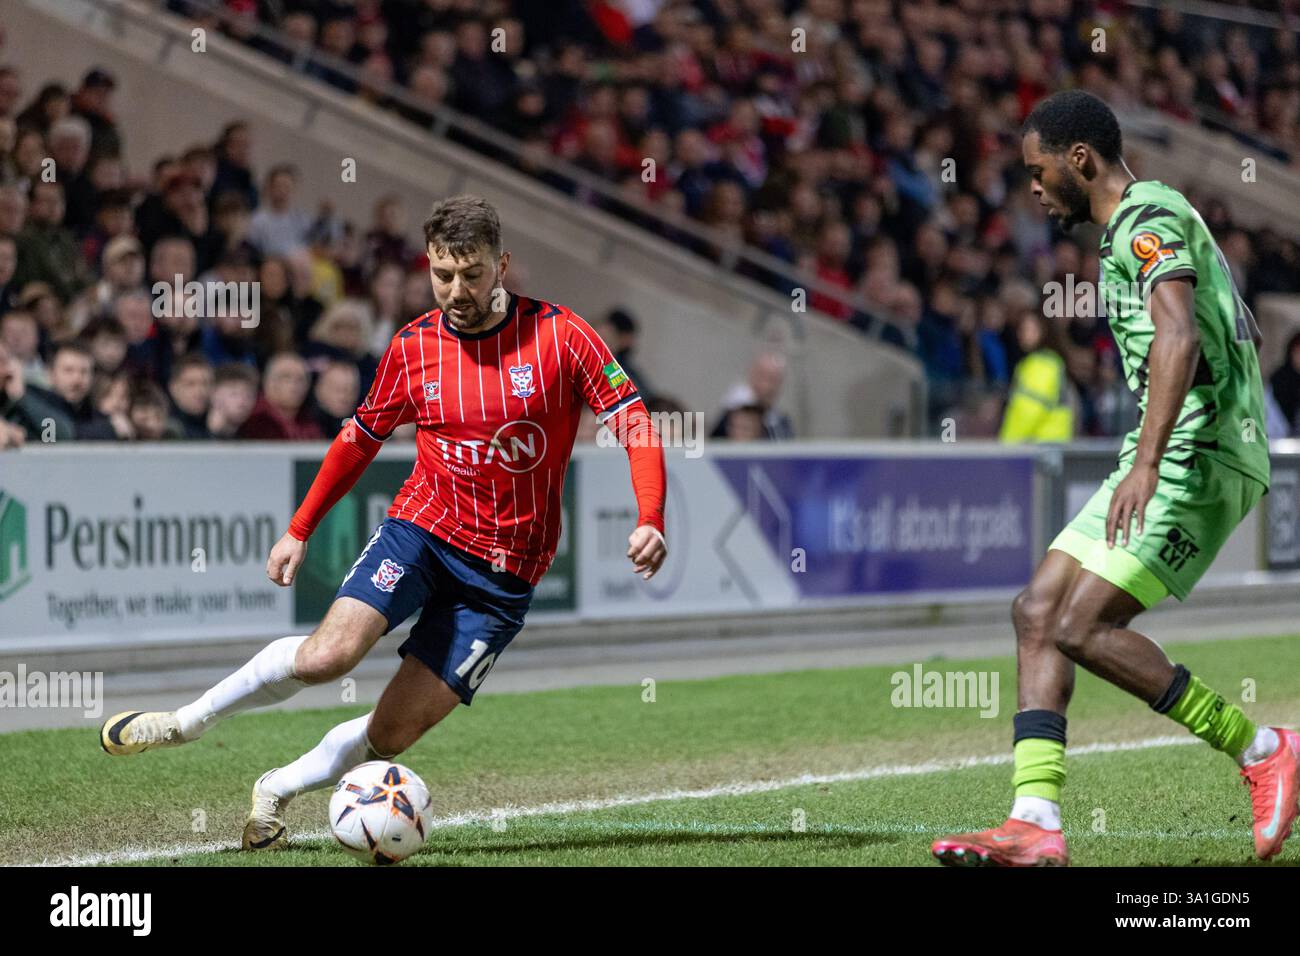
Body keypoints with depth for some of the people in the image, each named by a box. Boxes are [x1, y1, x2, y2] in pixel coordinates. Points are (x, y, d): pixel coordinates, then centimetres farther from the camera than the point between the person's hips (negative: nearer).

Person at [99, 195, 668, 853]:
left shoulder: (559, 334, -7)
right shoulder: (412, 346, 1)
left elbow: (633, 420, -5)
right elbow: (361, 438, 15)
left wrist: (650, 520, -19)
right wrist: (299, 531, 15)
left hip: (504, 573, -1)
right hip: (421, 526, 1)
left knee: (392, 734, -6)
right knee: (328, 654, -24)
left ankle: (277, 791, 20)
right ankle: (187, 722, -2)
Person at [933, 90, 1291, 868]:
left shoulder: (1149, 220, -11)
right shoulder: (1155, 221, 21)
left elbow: (1179, 338, -28)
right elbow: (1244, 334, 31)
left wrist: (1147, 462, -36)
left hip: (1193, 460, -10)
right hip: (1177, 460, 10)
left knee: (1083, 627, -16)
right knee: (1038, 612, 2)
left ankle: (1263, 750, -5)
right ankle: (1036, 825, -5)